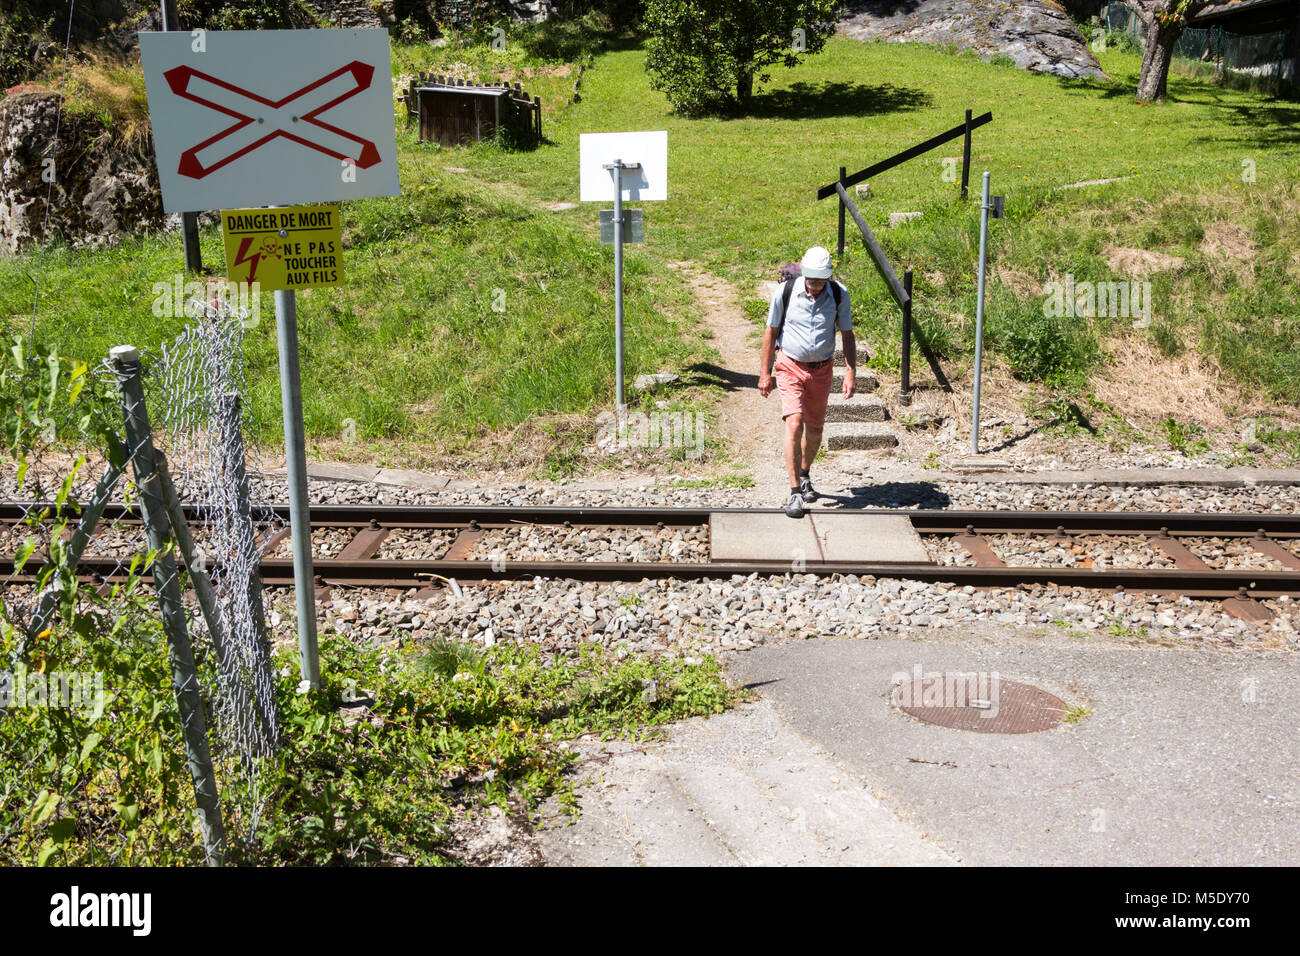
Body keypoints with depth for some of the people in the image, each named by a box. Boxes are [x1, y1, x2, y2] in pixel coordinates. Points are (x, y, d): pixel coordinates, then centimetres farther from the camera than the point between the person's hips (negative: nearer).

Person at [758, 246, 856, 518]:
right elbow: (771, 332, -2)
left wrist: (850, 373, -6)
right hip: (791, 367, -2)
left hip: (821, 371, 3)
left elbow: (847, 335, 2)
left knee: (814, 430, 14)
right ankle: (794, 492, -13)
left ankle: (804, 475, 40)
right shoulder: (785, 291, -12)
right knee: (794, 425, -17)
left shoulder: (839, 295, -7)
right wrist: (765, 372, -1)